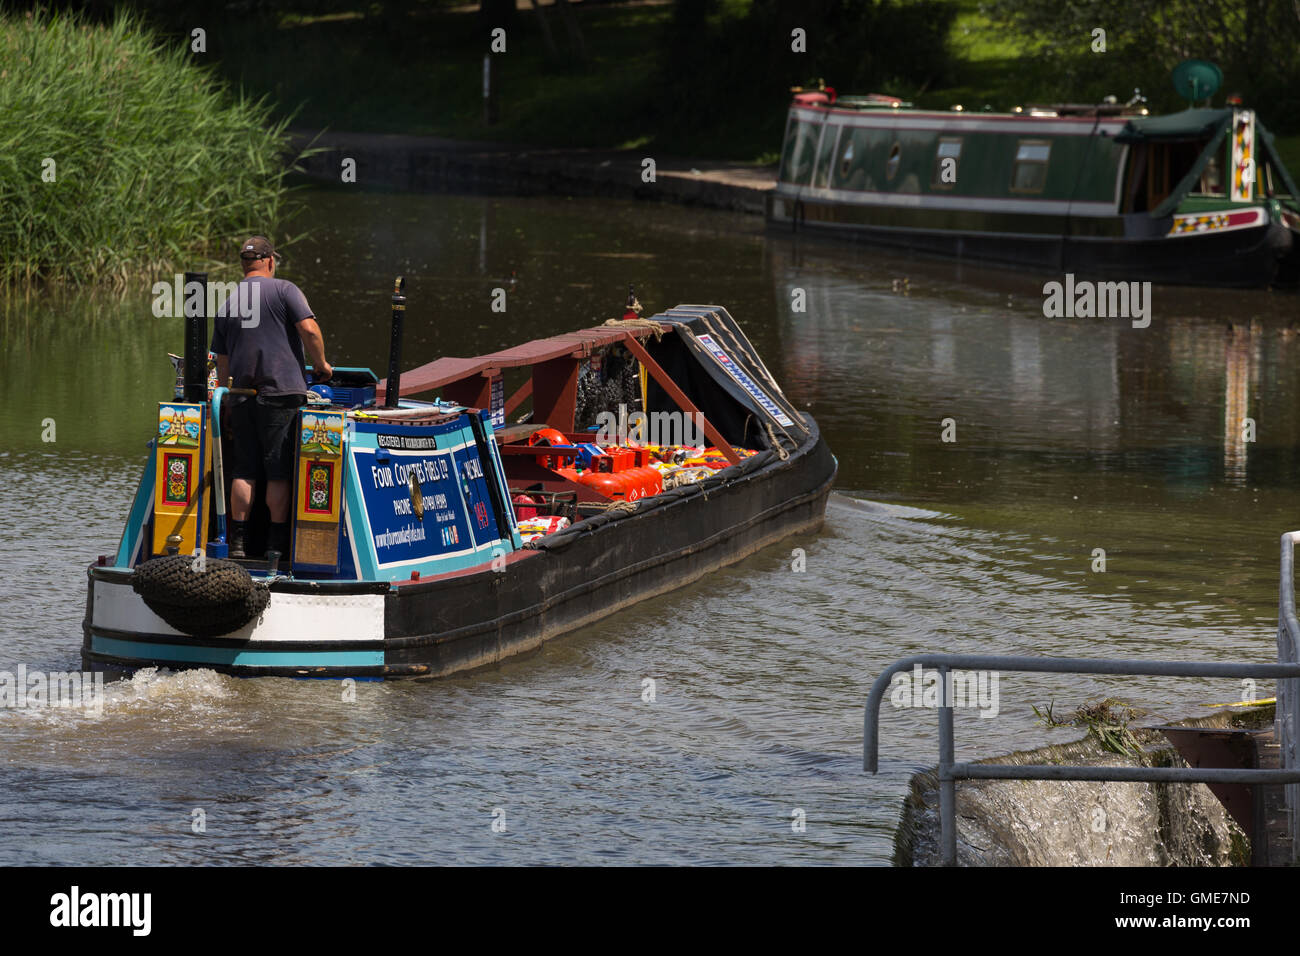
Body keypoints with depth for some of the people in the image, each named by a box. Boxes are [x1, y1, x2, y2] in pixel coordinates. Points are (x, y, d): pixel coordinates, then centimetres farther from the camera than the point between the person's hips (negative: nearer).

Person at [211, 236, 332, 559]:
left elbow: (222, 363, 17)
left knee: (244, 471, 8)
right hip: (283, 392, -4)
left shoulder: (227, 305, 14)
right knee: (278, 472, -1)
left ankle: (237, 541, 3)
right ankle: (277, 543, 0)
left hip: (242, 396, 4)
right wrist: (321, 364, 3)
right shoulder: (283, 290, -1)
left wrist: (228, 403, 24)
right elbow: (309, 329, -13)